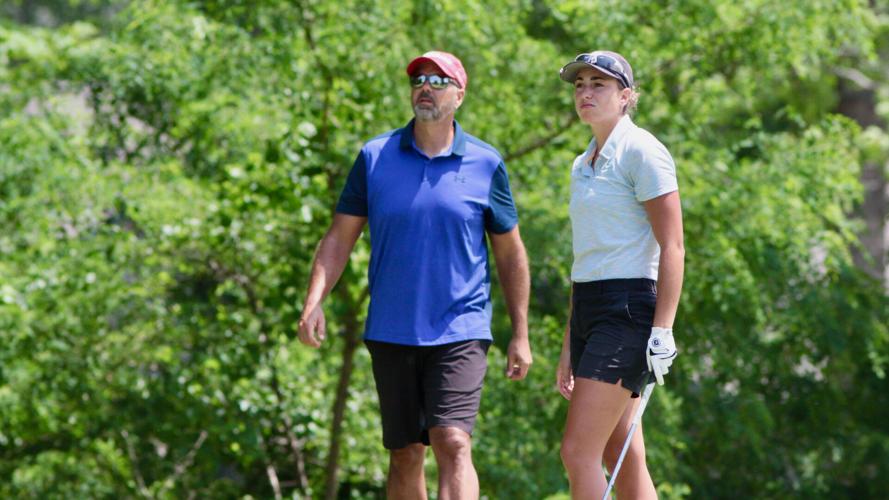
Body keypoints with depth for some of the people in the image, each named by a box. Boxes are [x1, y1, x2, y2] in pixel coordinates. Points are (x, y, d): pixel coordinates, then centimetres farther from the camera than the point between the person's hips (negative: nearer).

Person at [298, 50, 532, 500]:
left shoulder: (486, 164, 1)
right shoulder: (375, 156, 4)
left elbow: (510, 253, 8)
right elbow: (340, 237, 6)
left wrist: (520, 335, 7)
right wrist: (314, 302, -8)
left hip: (459, 332, -2)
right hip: (390, 333, 3)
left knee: (453, 445, -17)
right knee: (404, 455, 10)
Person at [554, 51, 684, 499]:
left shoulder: (641, 151, -7)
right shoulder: (583, 165, 18)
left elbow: (672, 248, -12)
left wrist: (662, 332, -20)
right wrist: (569, 346, 21)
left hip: (627, 309, -9)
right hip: (587, 309, 9)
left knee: (578, 451, -15)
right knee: (623, 459, 6)